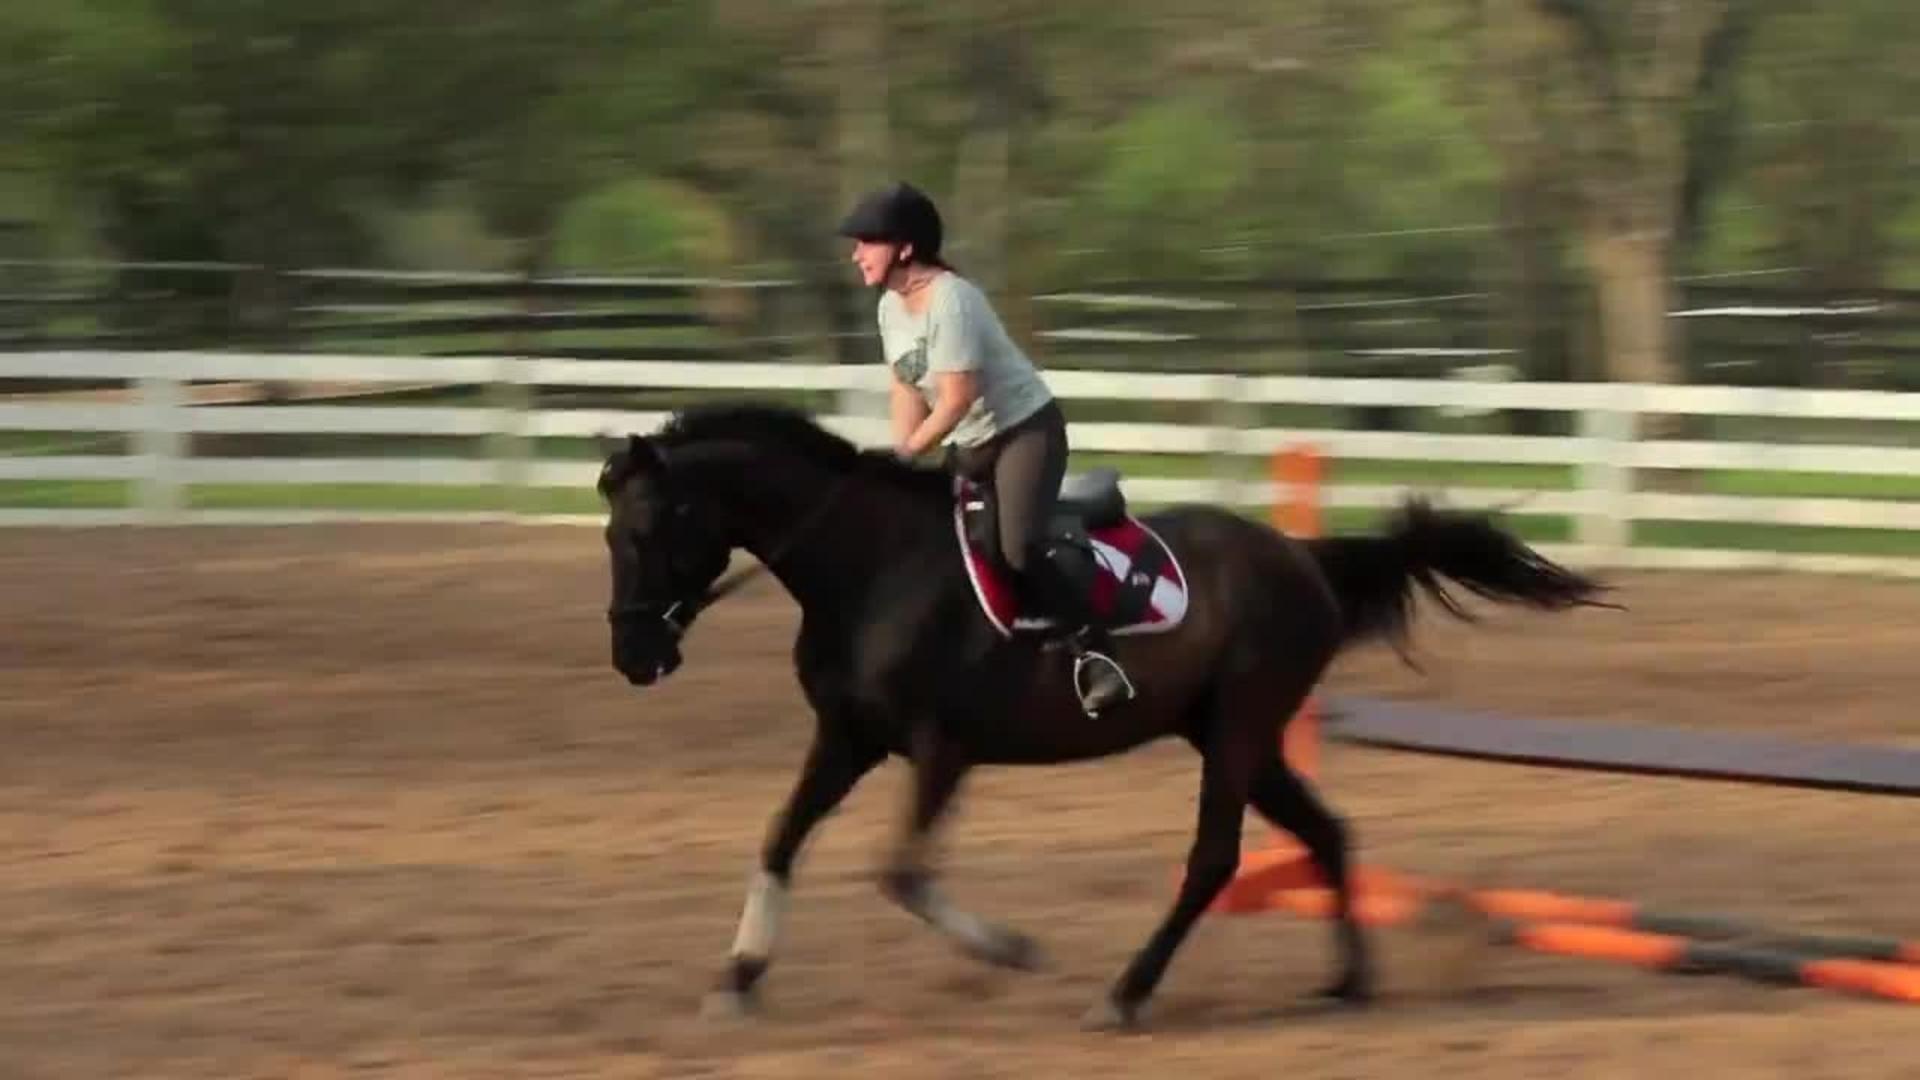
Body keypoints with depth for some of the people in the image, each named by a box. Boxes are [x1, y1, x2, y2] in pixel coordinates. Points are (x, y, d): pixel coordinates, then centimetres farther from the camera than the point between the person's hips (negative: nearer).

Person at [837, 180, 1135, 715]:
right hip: (968, 445, 10)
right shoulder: (891, 308, 5)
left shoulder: (950, 300, -22)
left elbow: (956, 398, -24)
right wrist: (900, 456, -5)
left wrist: (907, 453, -18)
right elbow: (907, 389, 9)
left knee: (1019, 549, -28)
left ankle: (1094, 653, -21)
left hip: (1026, 428, -10)